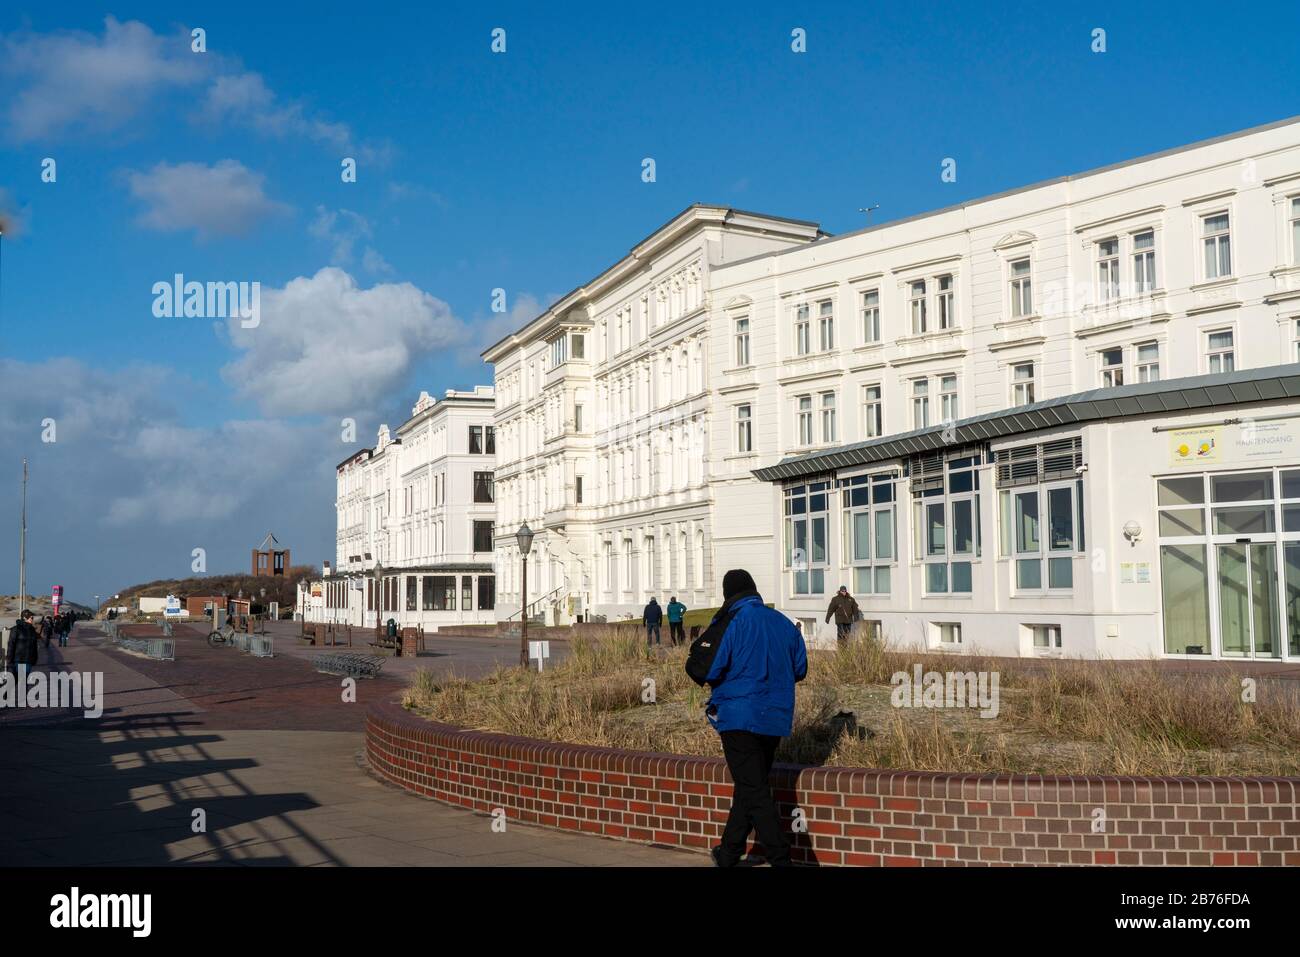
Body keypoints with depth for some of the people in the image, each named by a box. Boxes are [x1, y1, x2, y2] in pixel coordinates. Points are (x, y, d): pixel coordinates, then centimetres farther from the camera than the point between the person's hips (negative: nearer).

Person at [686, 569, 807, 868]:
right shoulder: (784, 623, 6)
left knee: (754, 792, -2)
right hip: (775, 719, 7)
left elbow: (702, 669, -17)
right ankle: (729, 854, 31)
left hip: (740, 718, -6)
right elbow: (799, 669, 13)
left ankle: (780, 859, -8)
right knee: (750, 786, 18)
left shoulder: (730, 623, -12)